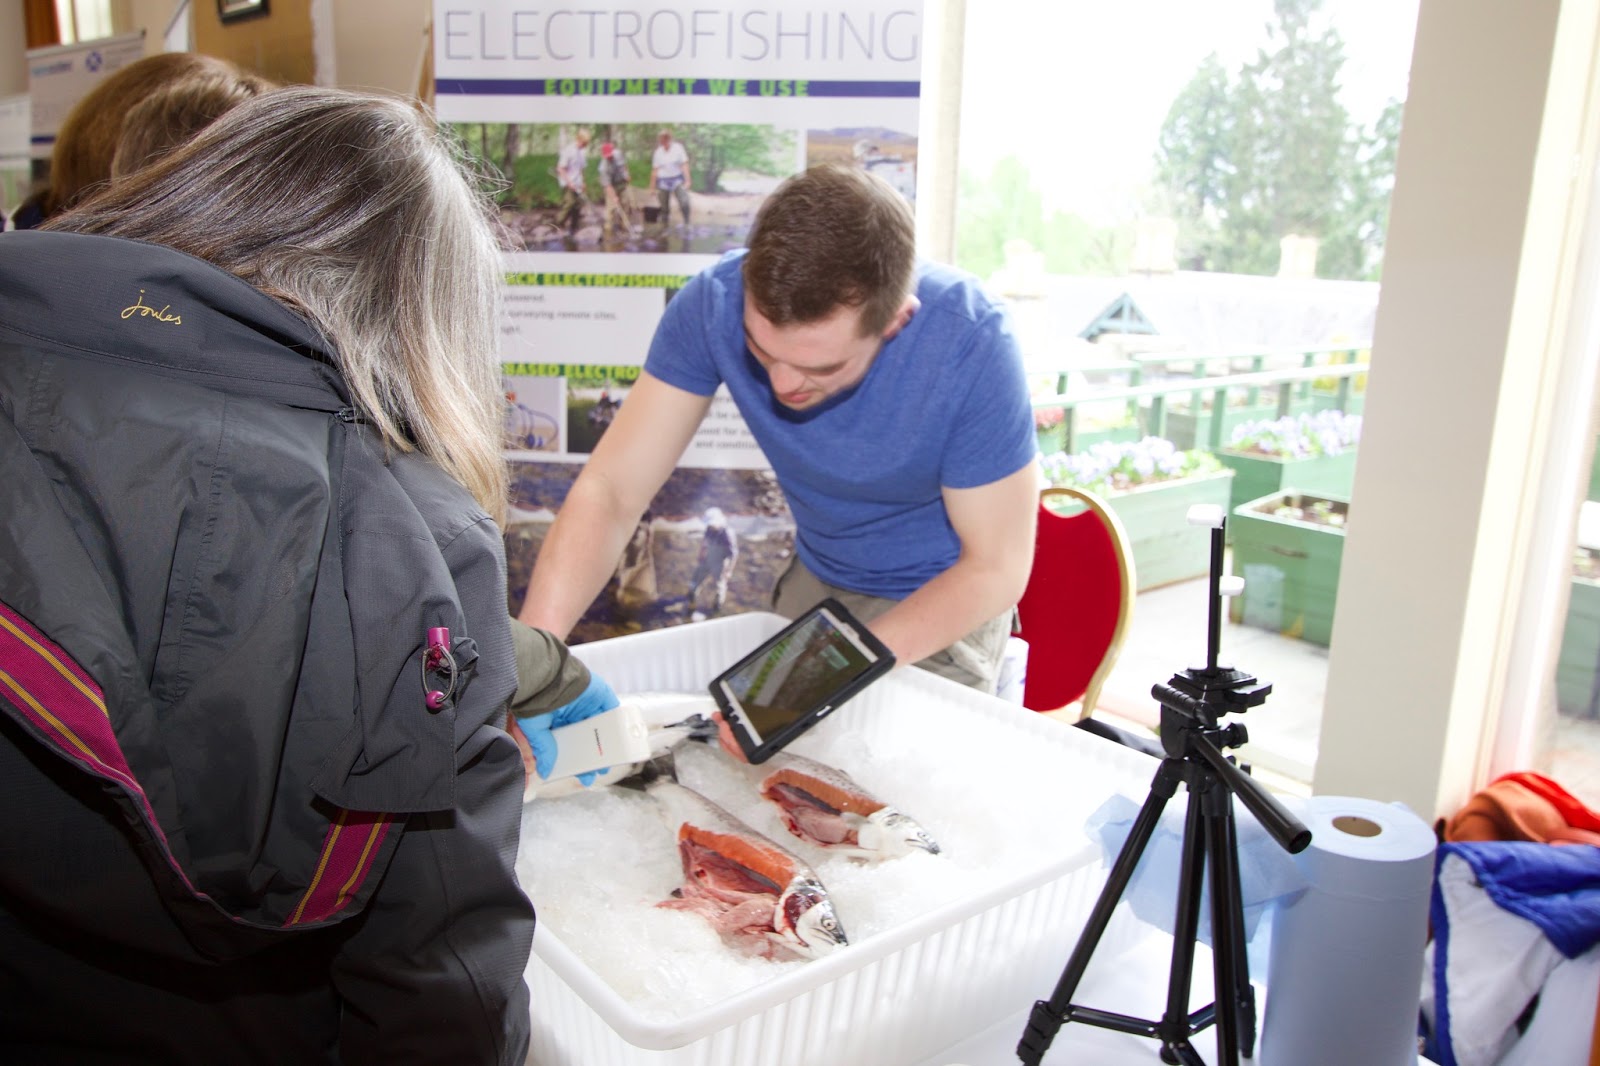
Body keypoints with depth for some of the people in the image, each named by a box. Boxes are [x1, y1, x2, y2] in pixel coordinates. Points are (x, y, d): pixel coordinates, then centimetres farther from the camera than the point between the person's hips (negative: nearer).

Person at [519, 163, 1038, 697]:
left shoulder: (972, 342, -32)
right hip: (818, 577, 4)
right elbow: (611, 488, -22)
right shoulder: (716, 301, -24)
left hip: (949, 598, -3)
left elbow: (997, 567, -24)